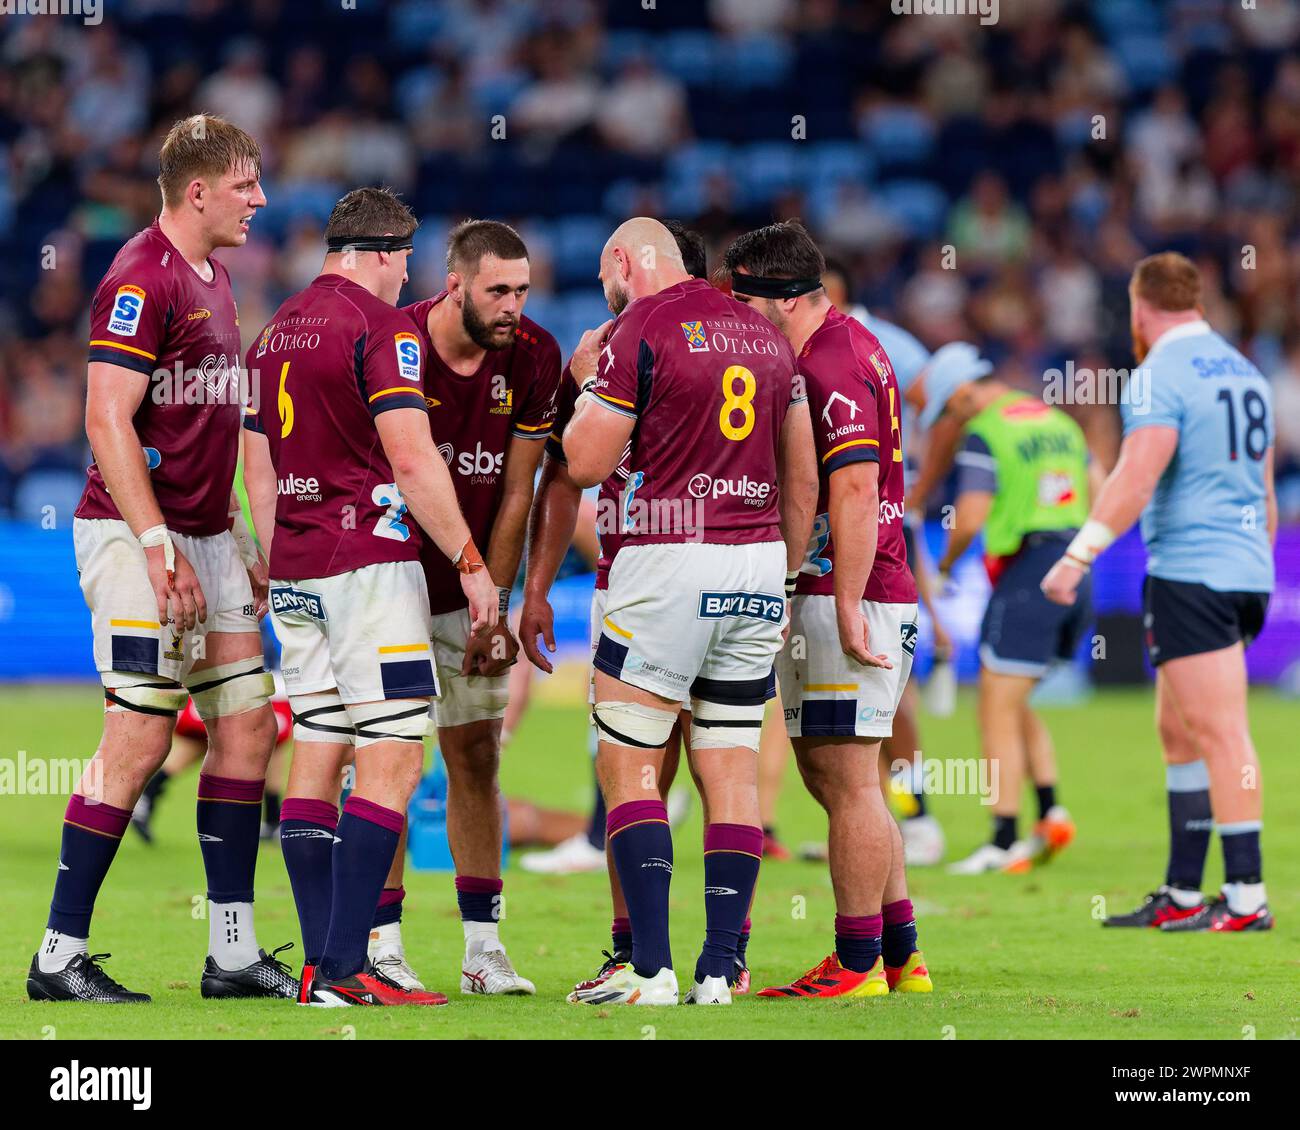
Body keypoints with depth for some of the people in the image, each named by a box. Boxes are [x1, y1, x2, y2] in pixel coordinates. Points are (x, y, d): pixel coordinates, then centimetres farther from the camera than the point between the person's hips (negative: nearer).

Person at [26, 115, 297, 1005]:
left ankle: (233, 952, 10)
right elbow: (109, 421, -19)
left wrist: (239, 544, 20)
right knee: (140, 739, -10)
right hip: (137, 535, -9)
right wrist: (159, 548, -24)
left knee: (248, 723, 6)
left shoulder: (213, 279, 16)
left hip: (204, 538, 9)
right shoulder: (143, 279, -14)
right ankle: (60, 956, -3)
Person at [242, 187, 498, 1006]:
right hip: (368, 563, -8)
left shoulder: (277, 332, 15)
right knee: (393, 763, -7)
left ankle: (321, 964, 6)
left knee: (316, 760, 9)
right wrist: (471, 563, -11)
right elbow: (412, 459, -17)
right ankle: (345, 968, -15)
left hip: (295, 571, 8)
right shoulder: (381, 325, -9)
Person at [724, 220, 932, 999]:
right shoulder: (851, 345, 16)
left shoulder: (831, 365, -16)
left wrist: (847, 603, -24)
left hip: (849, 597, -11)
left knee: (848, 779, -6)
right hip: (823, 594, 11)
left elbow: (856, 488, -23)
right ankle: (902, 954, 18)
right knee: (828, 773, 14)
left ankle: (858, 962, -1)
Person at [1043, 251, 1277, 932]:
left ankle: (1246, 895, -9)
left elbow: (1135, 478, -22)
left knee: (1220, 735, -8)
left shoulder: (1159, 377, -10)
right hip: (1247, 570, 9)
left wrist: (1079, 554, -23)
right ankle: (1181, 894, 15)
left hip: (1192, 570, -9)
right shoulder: (1245, 372, 17)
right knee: (1179, 730, 14)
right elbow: (1264, 489, 22)